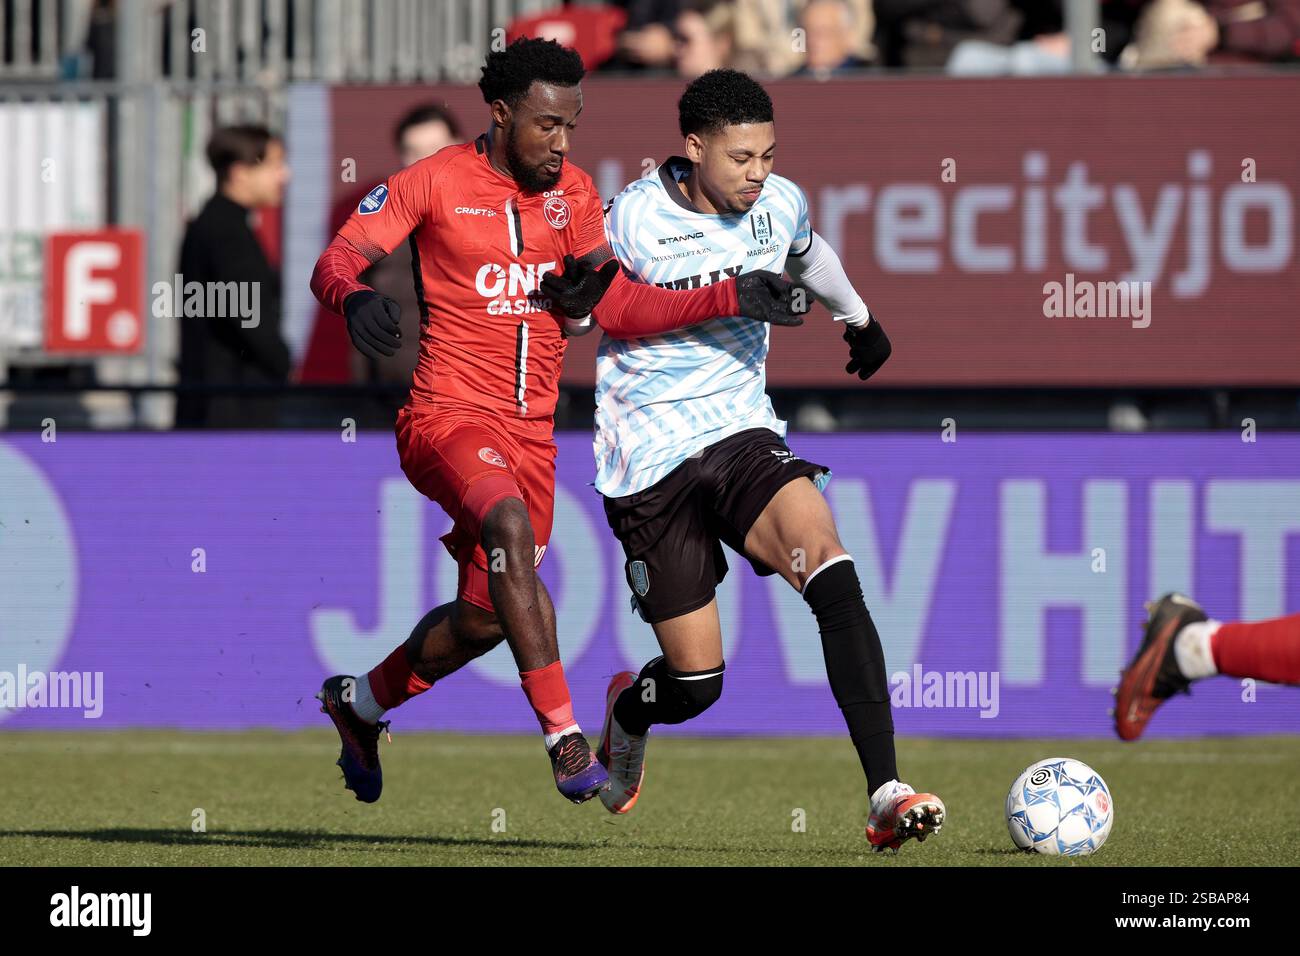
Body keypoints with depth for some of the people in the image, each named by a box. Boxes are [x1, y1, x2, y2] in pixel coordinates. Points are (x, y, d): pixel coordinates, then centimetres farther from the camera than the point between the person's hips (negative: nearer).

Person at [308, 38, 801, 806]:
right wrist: (355, 297, -31)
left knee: (485, 618, 9)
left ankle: (361, 704, 38)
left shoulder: (572, 190, 8)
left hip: (531, 432, 6)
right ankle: (565, 740, -33)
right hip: (448, 417, -6)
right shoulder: (436, 181, -5)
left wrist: (730, 300, -6)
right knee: (513, 527, -34)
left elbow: (617, 309, 4)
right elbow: (337, 259, -7)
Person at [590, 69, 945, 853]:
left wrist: (858, 316, 46)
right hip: (651, 458, -4)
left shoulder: (780, 204, 3)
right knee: (698, 683, -3)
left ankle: (887, 796, -32)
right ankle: (628, 714, 38)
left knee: (832, 573, -26)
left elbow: (807, 253, 29)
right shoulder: (636, 219, -13)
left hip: (743, 434, 4)